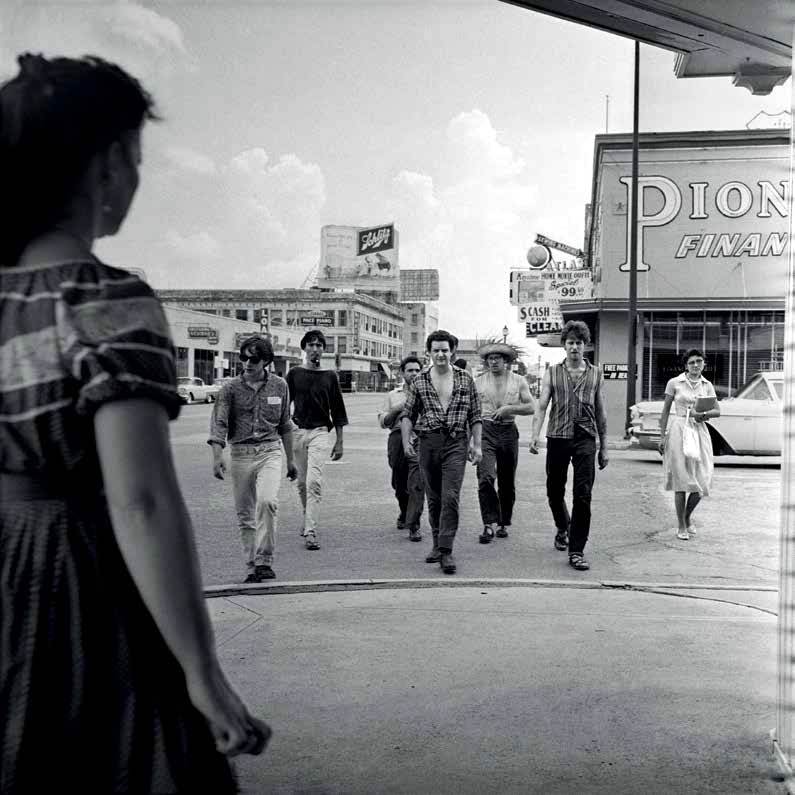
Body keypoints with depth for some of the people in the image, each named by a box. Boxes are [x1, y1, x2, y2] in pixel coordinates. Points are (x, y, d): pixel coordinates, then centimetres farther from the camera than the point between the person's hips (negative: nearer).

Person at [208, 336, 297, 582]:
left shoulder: (279, 386, 6)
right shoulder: (230, 388, 1)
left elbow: (285, 426, 15)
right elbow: (219, 423, -6)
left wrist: (290, 460, 17)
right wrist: (217, 455, -21)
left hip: (270, 451, -1)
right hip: (240, 453, 1)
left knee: (267, 501, -23)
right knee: (244, 515, 4)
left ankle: (264, 561, -12)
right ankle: (251, 568, 16)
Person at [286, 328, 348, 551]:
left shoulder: (330, 376, 6)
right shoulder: (294, 373, 6)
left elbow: (337, 410, 9)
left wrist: (339, 441, 7)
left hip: (320, 432, -2)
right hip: (297, 431, 2)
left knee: (314, 482, -13)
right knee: (302, 483, 10)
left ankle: (310, 531, -15)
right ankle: (308, 518, 33)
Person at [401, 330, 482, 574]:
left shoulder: (465, 379, 5)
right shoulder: (419, 381, 7)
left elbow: (475, 416, 8)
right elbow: (407, 415, 8)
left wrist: (476, 445, 2)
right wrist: (406, 442, -5)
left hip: (456, 444, -2)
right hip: (428, 442, 2)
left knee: (450, 497, -12)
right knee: (433, 499, 10)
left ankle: (446, 551, -11)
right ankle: (437, 544, 23)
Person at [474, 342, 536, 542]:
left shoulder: (518, 381, 6)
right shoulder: (478, 382, 8)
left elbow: (531, 407, 1)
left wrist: (509, 408, -13)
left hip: (508, 431, 1)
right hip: (485, 430, -1)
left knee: (507, 483, 8)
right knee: (485, 478, -17)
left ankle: (504, 524, 23)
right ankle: (490, 524, -13)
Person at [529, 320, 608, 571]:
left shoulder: (595, 374, 9)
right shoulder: (552, 374, 7)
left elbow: (601, 412, 13)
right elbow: (542, 406, -2)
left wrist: (604, 447, 12)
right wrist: (535, 436, -17)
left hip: (585, 439, 0)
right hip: (557, 437, 1)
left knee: (583, 495, -8)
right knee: (555, 492, 10)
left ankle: (576, 551, -3)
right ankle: (562, 528, 40)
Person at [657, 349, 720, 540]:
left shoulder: (707, 386, 10)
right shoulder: (674, 383, 1)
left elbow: (717, 411, 4)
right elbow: (665, 411, 4)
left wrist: (703, 414, -15)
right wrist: (662, 436, -1)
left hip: (699, 432, 3)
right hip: (679, 431, -3)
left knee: (702, 481, -1)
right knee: (682, 480, -3)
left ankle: (687, 517, 25)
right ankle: (681, 526, 8)